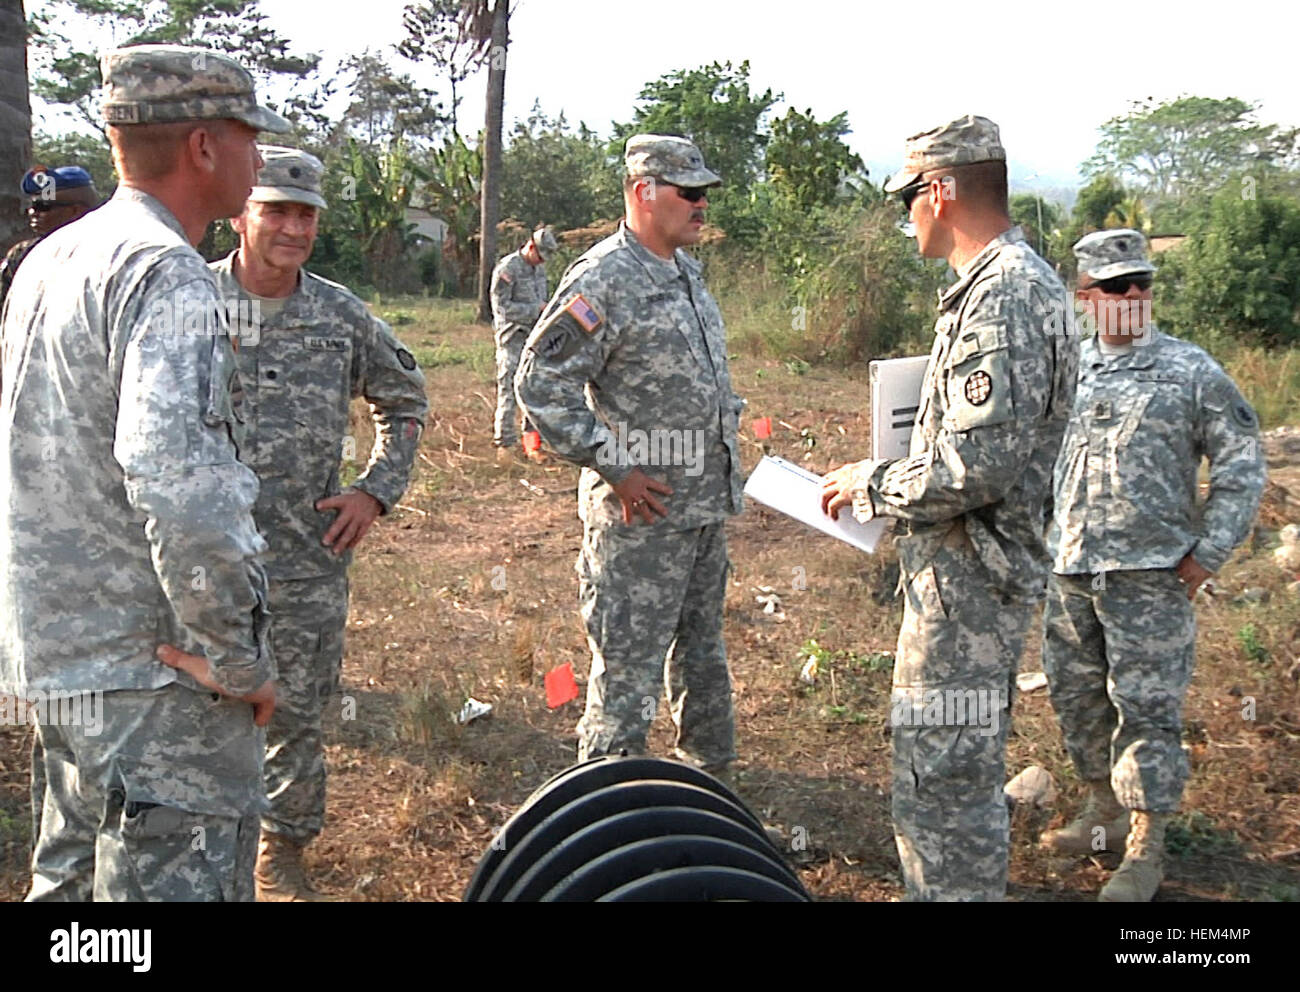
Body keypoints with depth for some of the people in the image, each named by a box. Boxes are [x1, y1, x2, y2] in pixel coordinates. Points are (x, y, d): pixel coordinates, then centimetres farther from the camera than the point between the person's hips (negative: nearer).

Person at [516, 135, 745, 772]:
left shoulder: (686, 270, 12)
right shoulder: (603, 278, -17)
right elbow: (539, 383, -21)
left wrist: (725, 429, 18)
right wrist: (613, 468, -20)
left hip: (707, 505, 9)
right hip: (641, 511, -9)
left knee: (701, 651, 22)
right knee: (629, 667, 0)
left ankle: (710, 772, 39)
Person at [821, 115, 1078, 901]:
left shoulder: (1003, 295, -21)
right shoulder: (1013, 281, 13)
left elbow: (976, 468, -27)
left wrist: (872, 485, -13)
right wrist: (890, 479, 15)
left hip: (965, 575, -11)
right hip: (973, 569, 11)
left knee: (941, 779, -2)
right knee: (966, 768, 23)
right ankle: (972, 886, 38)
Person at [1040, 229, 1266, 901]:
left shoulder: (1192, 373, -3)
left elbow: (1241, 470, -1)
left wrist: (1206, 554, -7)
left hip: (1149, 574, -5)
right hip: (1067, 570, 5)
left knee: (1145, 706, -1)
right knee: (1075, 695, 14)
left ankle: (1144, 851, 11)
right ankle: (1104, 813, 33)